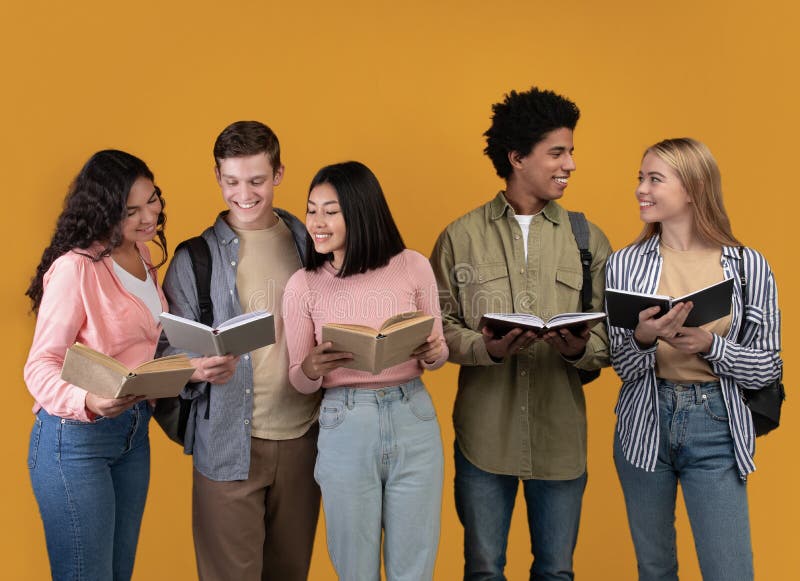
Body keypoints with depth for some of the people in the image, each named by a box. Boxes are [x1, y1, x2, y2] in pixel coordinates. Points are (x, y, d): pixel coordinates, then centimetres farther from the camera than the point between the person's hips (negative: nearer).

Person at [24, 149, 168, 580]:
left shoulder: (142, 259, 8)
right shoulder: (76, 267, -17)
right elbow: (40, 366, -19)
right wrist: (87, 402, -38)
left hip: (133, 431, 8)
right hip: (75, 436, -8)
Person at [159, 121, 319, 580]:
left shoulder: (308, 243, 6)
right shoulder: (195, 258, -1)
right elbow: (172, 351, -2)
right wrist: (199, 370, -24)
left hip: (303, 437, 3)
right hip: (229, 443, -2)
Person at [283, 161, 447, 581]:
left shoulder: (413, 267, -3)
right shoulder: (303, 285, -2)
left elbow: (438, 351, 7)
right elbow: (299, 381, 2)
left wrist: (432, 353, -16)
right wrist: (313, 368, -20)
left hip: (413, 420, 0)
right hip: (345, 428, 0)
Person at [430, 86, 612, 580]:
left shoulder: (589, 240, 5)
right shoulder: (461, 238, 1)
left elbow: (610, 340, 4)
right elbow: (439, 329, 0)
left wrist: (581, 348, -18)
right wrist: (486, 348, -18)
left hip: (561, 434, 1)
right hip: (485, 432, -1)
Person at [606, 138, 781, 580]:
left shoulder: (749, 266, -4)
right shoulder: (624, 264, -1)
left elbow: (768, 366, -2)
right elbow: (621, 365, 0)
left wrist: (709, 345, -19)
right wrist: (644, 339, -22)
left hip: (716, 428, -1)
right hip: (644, 425, 2)